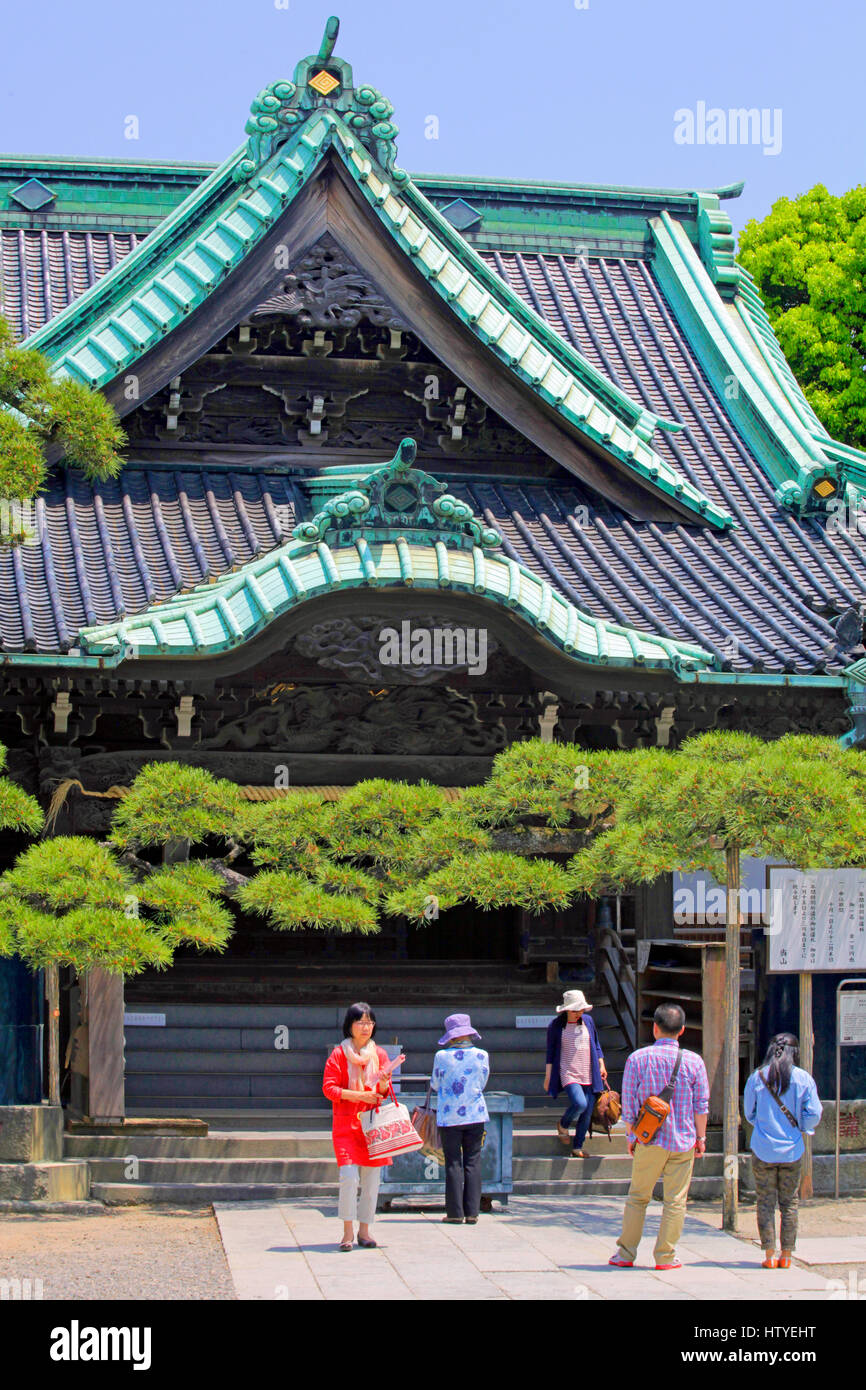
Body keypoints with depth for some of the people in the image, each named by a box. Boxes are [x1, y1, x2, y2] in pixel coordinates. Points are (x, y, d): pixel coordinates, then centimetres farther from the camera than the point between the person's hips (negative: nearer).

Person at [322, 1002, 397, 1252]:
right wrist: (359, 1095, -15)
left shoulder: (379, 1055, 11)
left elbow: (385, 1091, 12)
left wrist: (383, 1083, -12)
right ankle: (348, 1231, -5)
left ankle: (364, 1230, 12)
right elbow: (329, 1088, -5)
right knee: (349, 1176, -14)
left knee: (372, 1178, 2)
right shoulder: (339, 1054, 0)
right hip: (346, 1123, -3)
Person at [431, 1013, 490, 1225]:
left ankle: (455, 1213, 4)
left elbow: (435, 1085, 4)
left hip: (449, 1116, -1)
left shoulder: (442, 1056, -7)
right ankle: (472, 1212, 5)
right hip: (475, 1115, 1)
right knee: (473, 1163, 6)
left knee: (453, 1163, 4)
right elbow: (482, 1083, 9)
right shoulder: (481, 1055, -2)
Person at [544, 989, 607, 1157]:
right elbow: (550, 1052, 3)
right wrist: (548, 1076, 2)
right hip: (568, 1073, -5)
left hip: (589, 1074, 5)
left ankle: (577, 1148, 13)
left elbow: (596, 1044, 21)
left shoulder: (587, 1021, 9)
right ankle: (563, 1125, 6)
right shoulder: (556, 1026, -2)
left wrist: (601, 1065, 13)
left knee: (587, 1113, 1)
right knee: (580, 1104, -25)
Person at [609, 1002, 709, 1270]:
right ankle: (665, 1256, 7)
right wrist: (701, 1137, 11)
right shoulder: (694, 1061, -3)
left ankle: (626, 1254, 14)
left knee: (637, 1197, 11)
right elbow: (701, 1104, 0)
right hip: (683, 1142, 0)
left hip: (649, 1140, 0)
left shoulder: (637, 1059, -5)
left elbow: (628, 1103, -1)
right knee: (675, 1200, 6)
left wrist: (631, 1136, 10)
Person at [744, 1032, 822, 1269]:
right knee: (789, 1203, 9)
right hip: (792, 1150, 0)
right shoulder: (804, 1078, -3)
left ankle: (769, 1255, 3)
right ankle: (786, 1255, 10)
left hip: (763, 1149, 0)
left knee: (765, 1202, 5)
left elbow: (749, 1113, 7)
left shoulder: (757, 1077, -2)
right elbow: (813, 1114, -4)